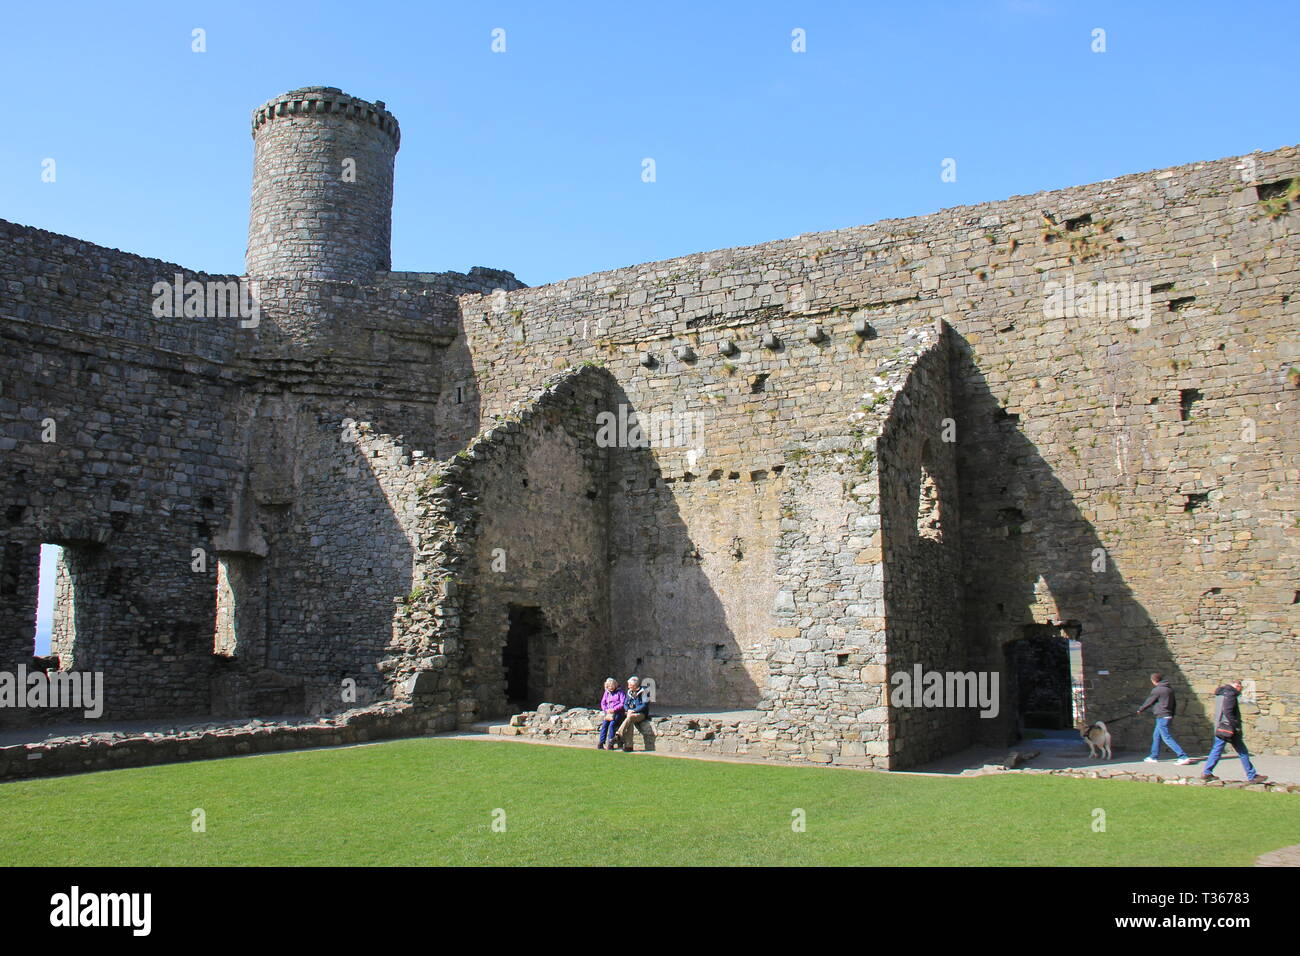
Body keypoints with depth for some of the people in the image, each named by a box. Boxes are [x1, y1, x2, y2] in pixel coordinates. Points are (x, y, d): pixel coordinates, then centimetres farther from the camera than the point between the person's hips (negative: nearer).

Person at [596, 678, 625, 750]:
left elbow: (622, 703, -5)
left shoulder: (619, 692, 3)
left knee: (612, 724, -28)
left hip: (618, 712, -4)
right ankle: (601, 743, -19)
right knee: (604, 724, -21)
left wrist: (614, 709, -15)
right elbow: (603, 703, 15)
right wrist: (606, 710, -4)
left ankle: (610, 744, -26)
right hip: (609, 713, 4)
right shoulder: (606, 693, 18)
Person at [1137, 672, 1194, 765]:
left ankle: (1183, 757, -15)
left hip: (1162, 716, -9)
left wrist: (1140, 709, 11)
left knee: (1167, 738, -8)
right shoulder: (1169, 689, 12)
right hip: (1169, 715, 9)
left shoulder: (1157, 690, -13)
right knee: (1156, 736, 17)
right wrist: (1172, 714, 21)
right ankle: (1154, 757, 24)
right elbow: (1174, 703, 16)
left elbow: (1149, 702, -4)